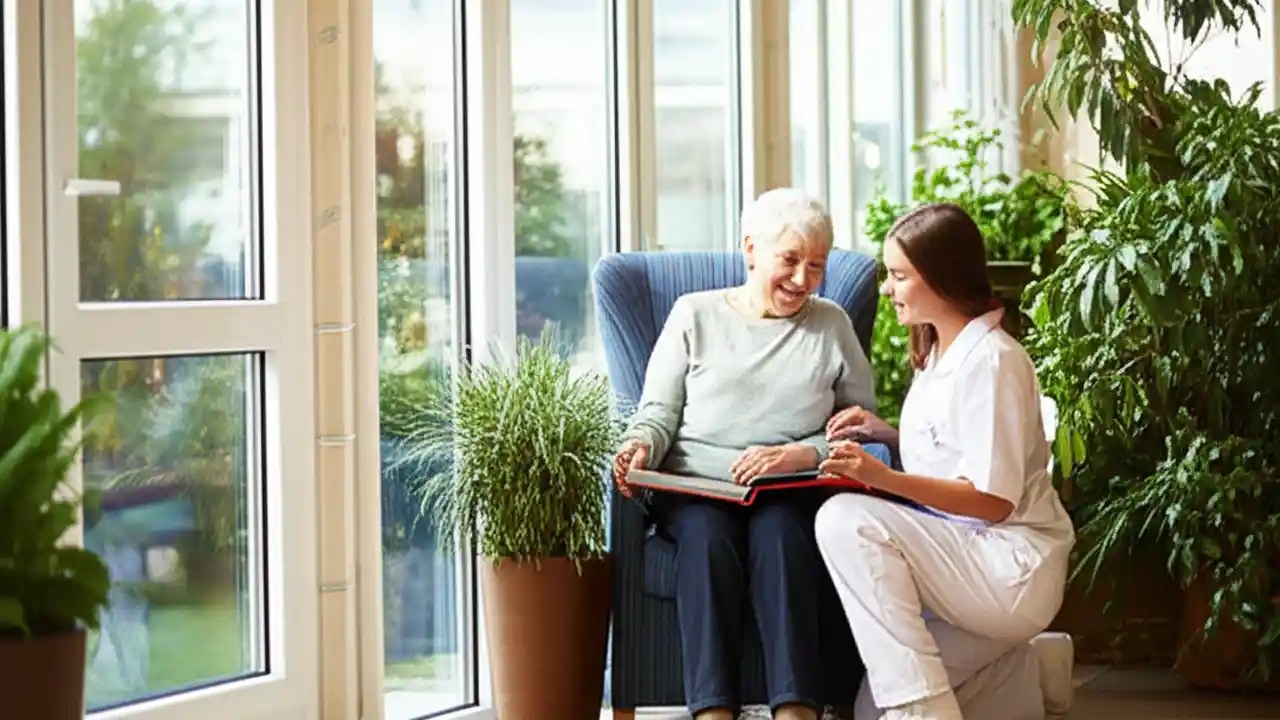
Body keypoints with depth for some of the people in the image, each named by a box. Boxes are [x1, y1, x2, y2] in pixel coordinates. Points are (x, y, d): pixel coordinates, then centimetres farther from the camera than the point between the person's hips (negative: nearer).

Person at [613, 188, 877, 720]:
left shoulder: (831, 324, 15)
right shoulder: (694, 315, 15)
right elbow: (659, 411, 13)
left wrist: (800, 455, -12)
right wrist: (642, 444, -11)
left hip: (792, 492, 0)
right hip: (695, 485, 0)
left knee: (779, 531, -35)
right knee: (707, 536, -35)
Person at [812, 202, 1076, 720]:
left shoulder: (991, 360, -17)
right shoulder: (939, 352, 12)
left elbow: (993, 499, -21)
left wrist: (884, 478, -30)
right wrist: (887, 434, 5)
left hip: (1013, 568, -10)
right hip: (963, 560, 10)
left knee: (846, 522, -28)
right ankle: (1031, 674, 17)